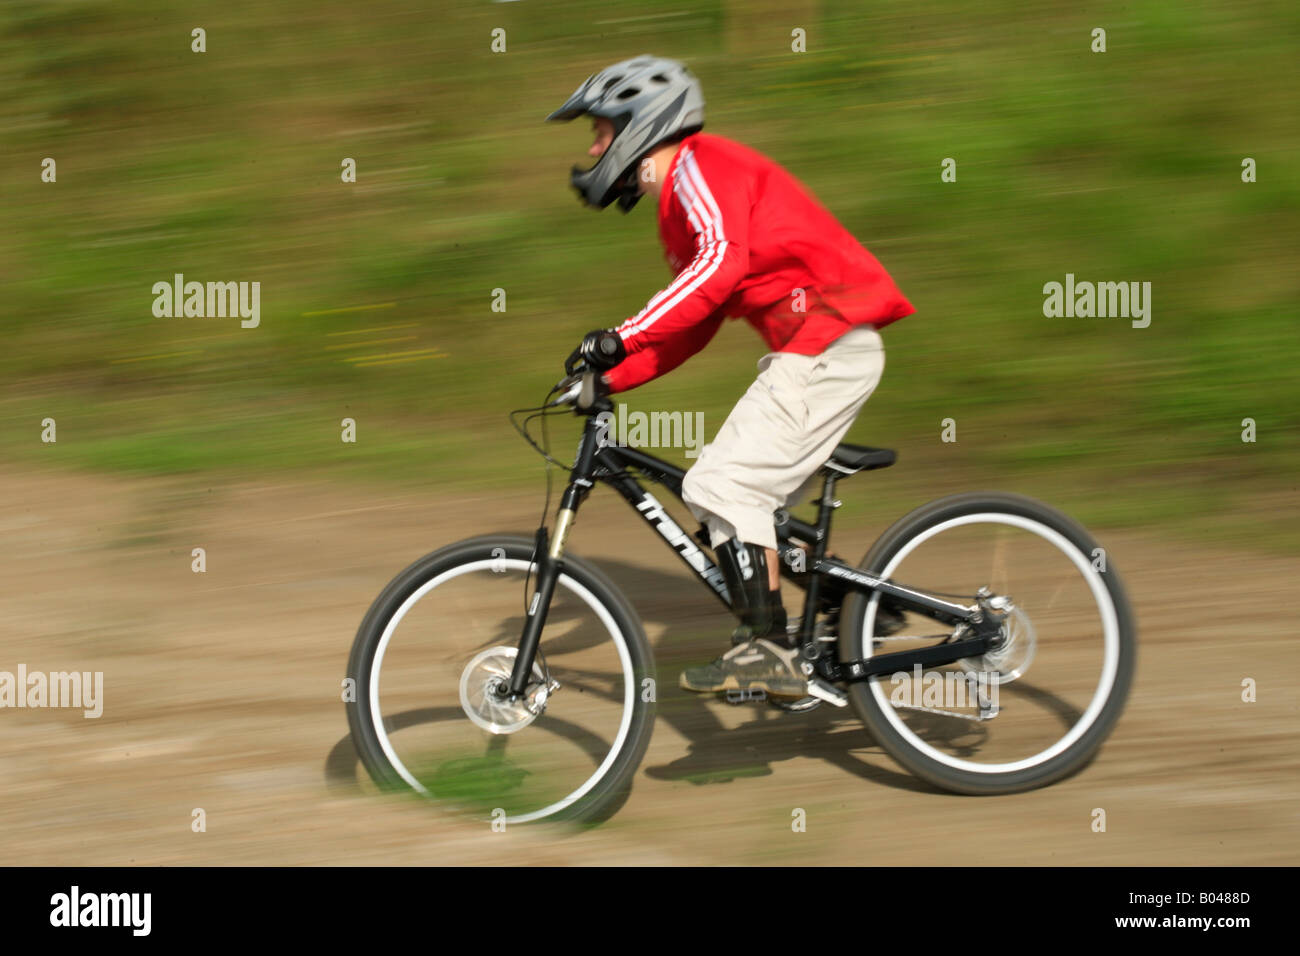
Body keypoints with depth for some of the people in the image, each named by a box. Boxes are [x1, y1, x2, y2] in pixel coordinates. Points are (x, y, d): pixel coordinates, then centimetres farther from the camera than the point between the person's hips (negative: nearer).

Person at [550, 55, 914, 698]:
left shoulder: (699, 164, -7)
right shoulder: (681, 202, 24)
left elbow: (722, 260, -26)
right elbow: (692, 328, 22)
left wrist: (623, 337, -29)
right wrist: (610, 378, 13)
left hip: (826, 345, -10)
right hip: (821, 349, 10)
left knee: (722, 488, -13)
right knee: (749, 501, 12)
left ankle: (768, 652, -11)